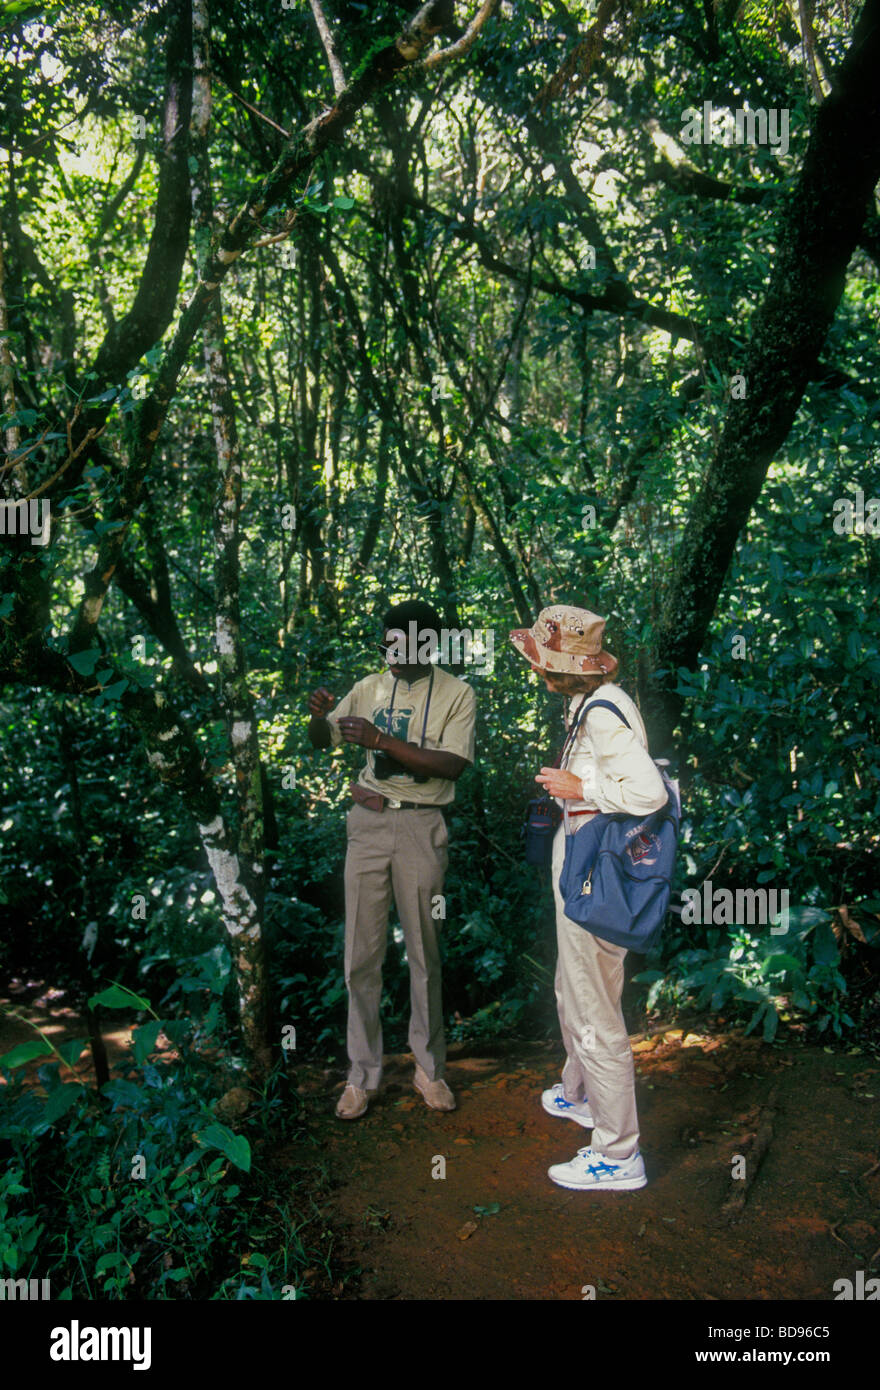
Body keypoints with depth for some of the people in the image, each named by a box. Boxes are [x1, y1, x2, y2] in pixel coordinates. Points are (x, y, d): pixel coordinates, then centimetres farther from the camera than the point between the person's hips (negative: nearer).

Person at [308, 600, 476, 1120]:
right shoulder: (371, 688, 6)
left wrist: (380, 738, -23)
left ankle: (429, 1068, 25)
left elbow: (452, 765, -16)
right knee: (362, 954, 5)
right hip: (369, 822, 3)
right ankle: (363, 1074, 18)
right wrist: (319, 715, -13)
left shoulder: (457, 694, -4)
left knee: (425, 952, 8)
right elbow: (322, 742, 11)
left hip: (420, 828, -2)